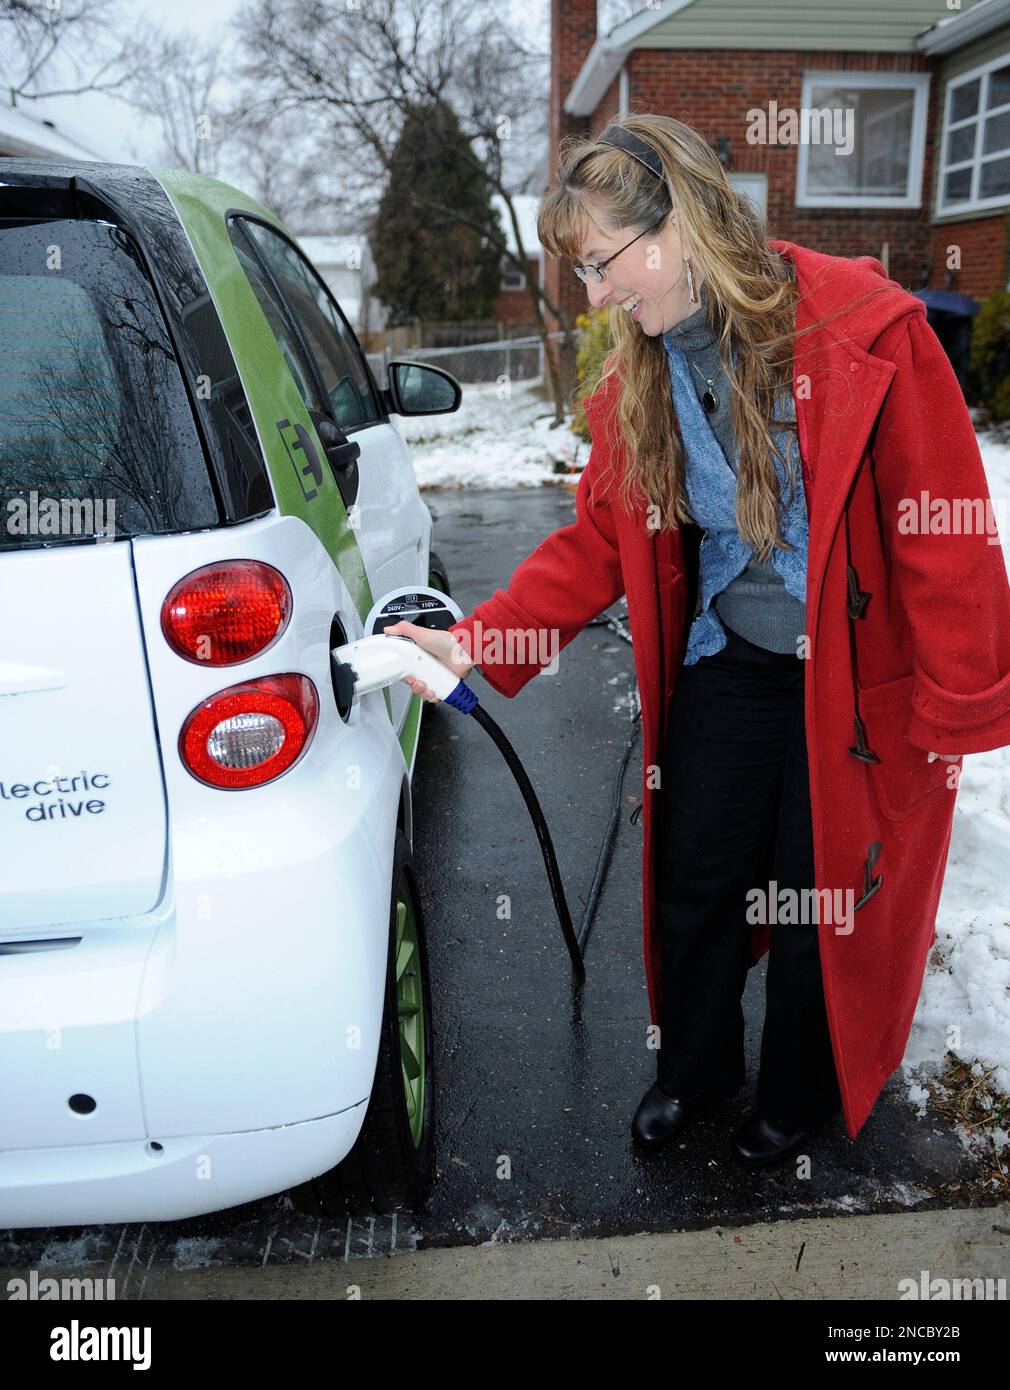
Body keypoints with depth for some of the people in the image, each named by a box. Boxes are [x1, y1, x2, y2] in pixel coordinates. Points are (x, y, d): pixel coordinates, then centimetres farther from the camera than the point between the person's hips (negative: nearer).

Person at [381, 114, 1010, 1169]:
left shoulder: (867, 330, -19)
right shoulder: (639, 378, -1)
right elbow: (595, 540, 1)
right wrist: (477, 646, -9)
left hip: (860, 686, -4)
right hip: (725, 667, 5)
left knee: (826, 909, 12)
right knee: (693, 882, 14)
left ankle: (800, 1096, 41)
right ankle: (691, 1069, 43)